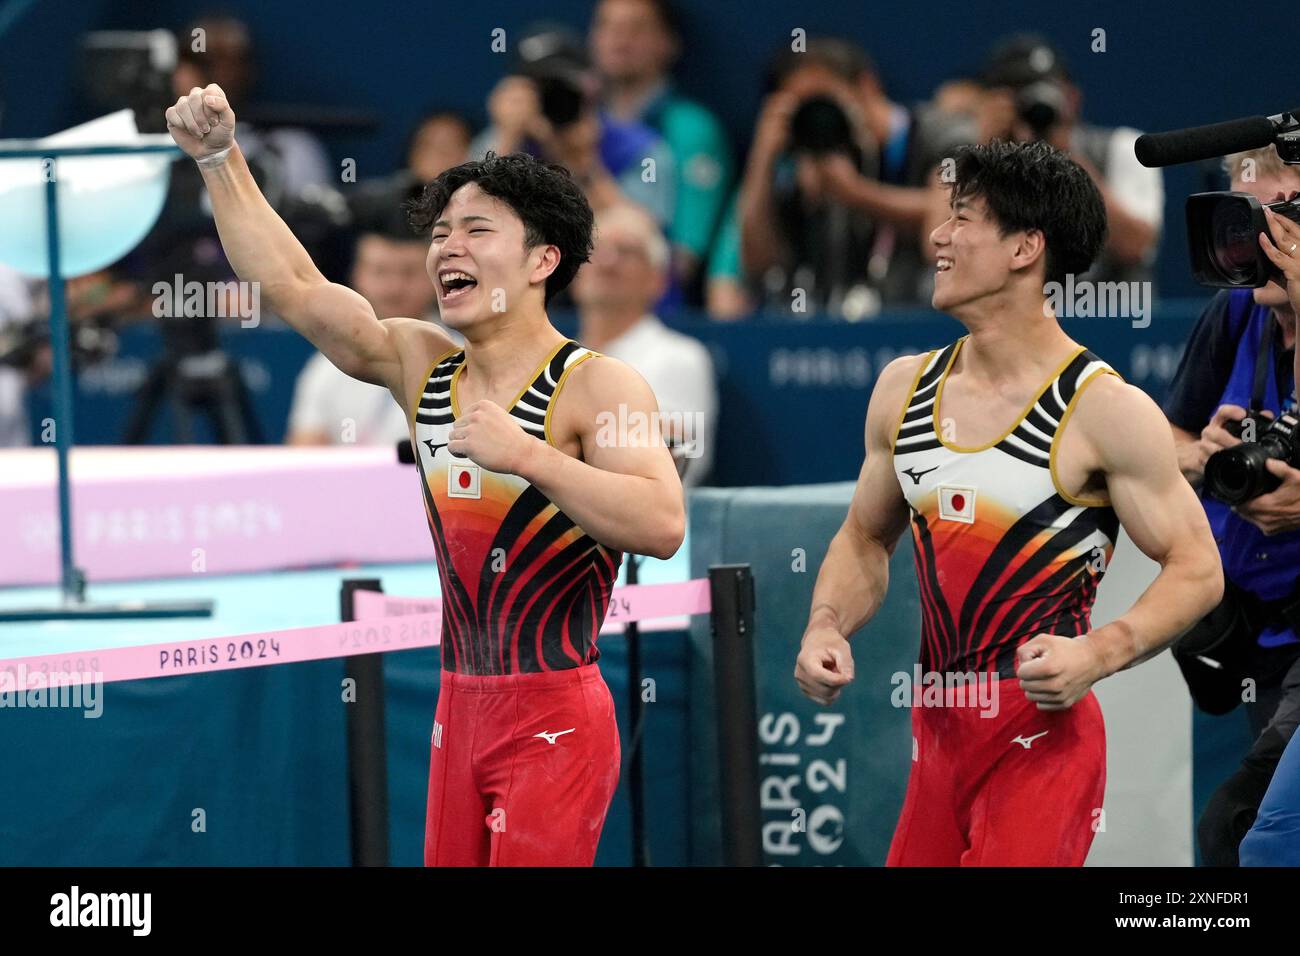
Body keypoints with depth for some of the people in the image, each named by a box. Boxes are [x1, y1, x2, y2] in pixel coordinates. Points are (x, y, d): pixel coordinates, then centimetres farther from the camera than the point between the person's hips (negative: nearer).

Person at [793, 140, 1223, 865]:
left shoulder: (1105, 410, -11)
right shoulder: (904, 389, 7)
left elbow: (1196, 571, -9)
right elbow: (866, 539, 20)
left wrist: (1096, 654, -23)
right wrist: (827, 628, 1)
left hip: (1044, 733, -6)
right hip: (938, 725, 6)